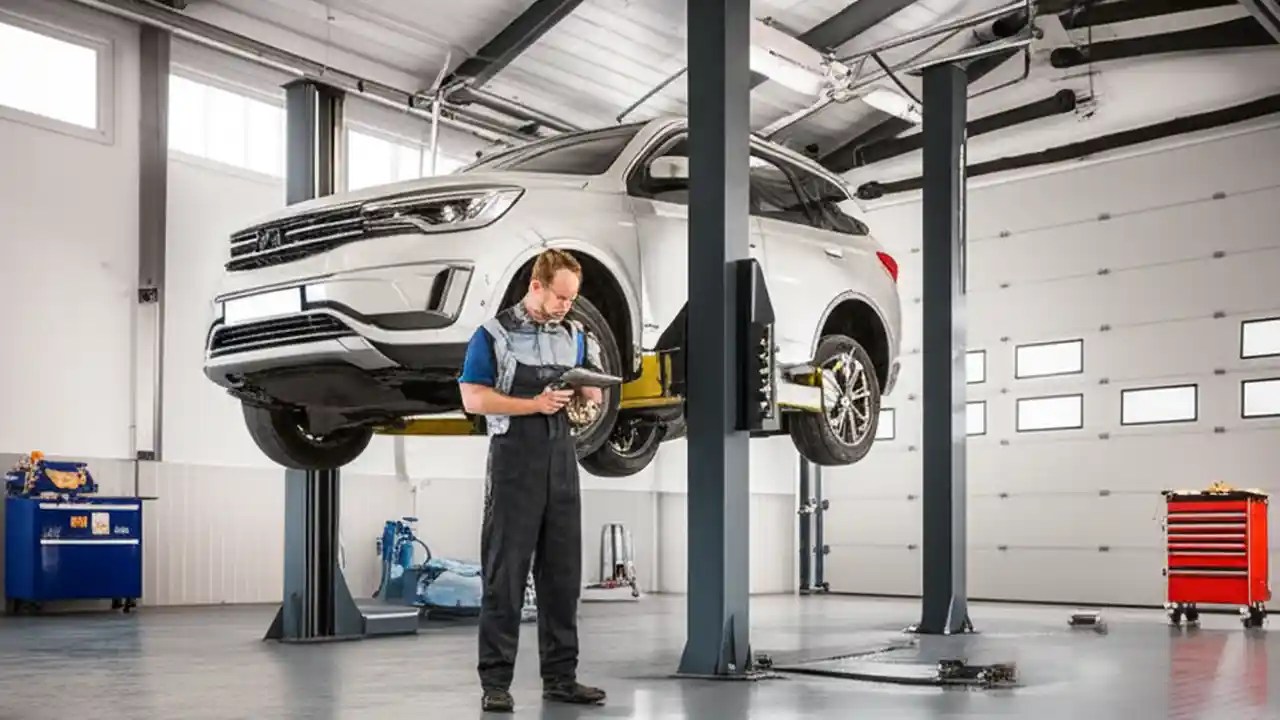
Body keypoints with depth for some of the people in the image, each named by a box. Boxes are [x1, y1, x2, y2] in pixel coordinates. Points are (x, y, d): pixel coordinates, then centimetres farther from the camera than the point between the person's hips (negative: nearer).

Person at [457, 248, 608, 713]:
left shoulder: (575, 336, 13)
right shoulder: (495, 334, -3)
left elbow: (591, 391, 19)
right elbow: (473, 398, -7)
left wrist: (589, 392, -6)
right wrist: (534, 404, -17)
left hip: (562, 462, 5)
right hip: (514, 462, -5)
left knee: (562, 573, 7)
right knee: (505, 574, -3)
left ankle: (561, 677, 15)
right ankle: (496, 682, 2)